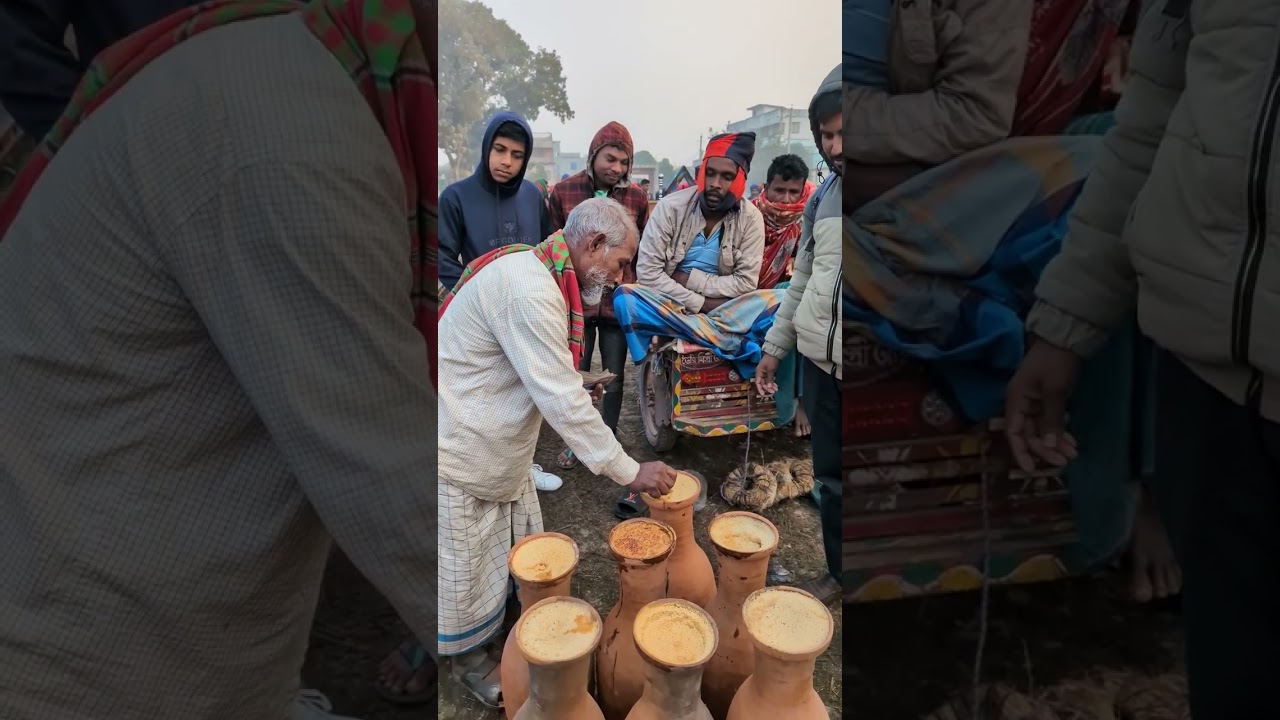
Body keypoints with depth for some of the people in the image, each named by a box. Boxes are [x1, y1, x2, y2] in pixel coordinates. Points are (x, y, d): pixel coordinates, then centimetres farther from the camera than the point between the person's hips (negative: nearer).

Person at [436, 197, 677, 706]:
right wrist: (630, 473, -22)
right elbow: (564, 402, -30)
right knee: (466, 569, 12)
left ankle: (502, 627, 44)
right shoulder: (527, 288, -31)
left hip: (498, 447, 10)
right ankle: (469, 658, 35)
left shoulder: (536, 272, 4)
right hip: (458, 455, -9)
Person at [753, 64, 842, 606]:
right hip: (819, 362, 5)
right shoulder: (823, 195, 9)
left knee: (834, 477, 4)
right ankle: (837, 573, 34)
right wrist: (774, 347, 16)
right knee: (829, 478, 15)